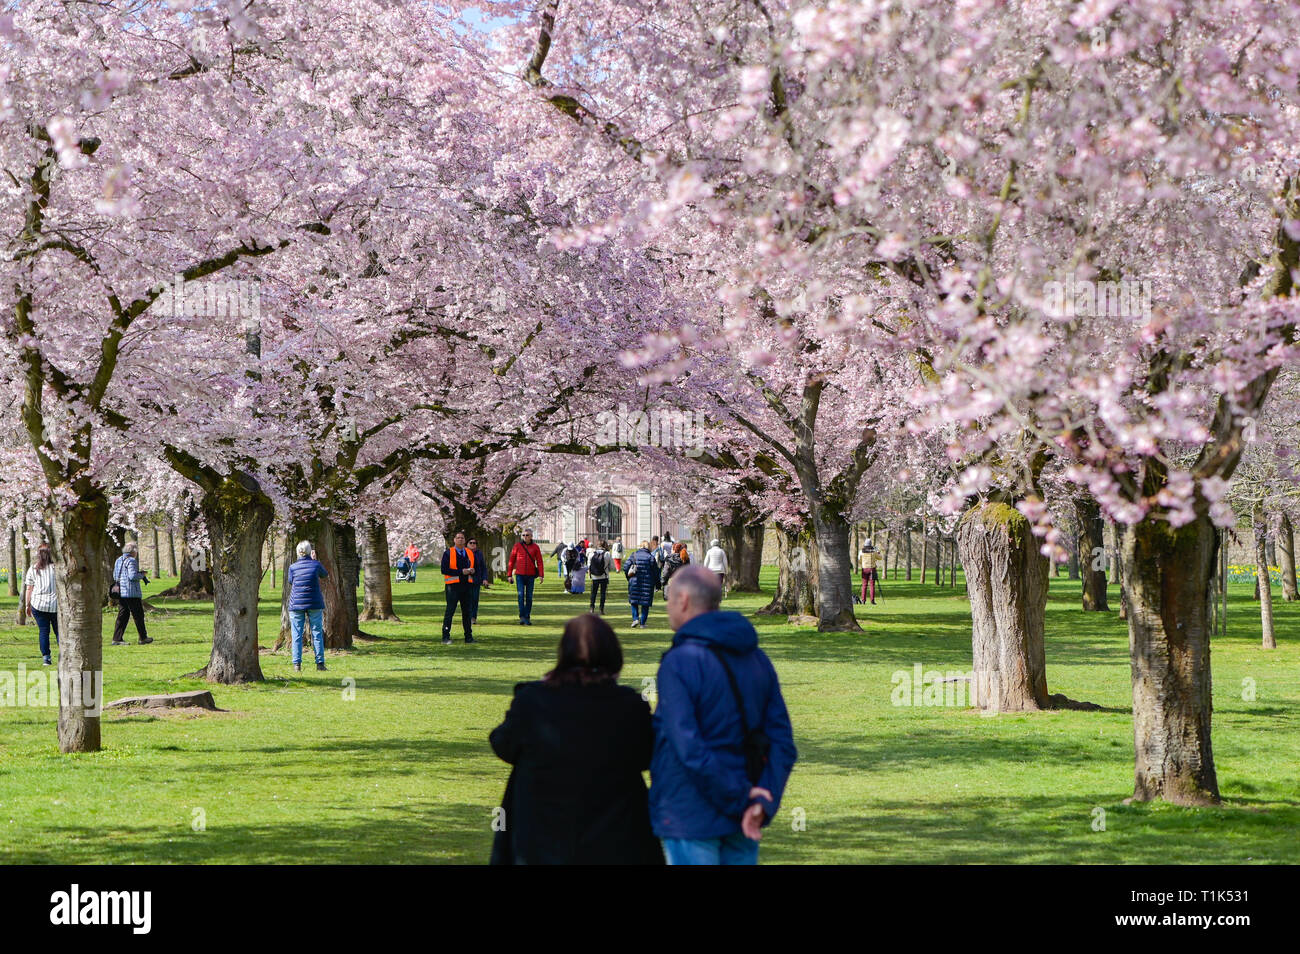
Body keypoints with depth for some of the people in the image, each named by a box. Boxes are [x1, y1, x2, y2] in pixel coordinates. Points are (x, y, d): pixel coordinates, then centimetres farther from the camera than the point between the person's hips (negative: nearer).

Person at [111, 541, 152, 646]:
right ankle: (143, 638, 9)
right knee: (138, 615, 2)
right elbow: (133, 576, -22)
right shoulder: (131, 561, -13)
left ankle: (117, 639, 1)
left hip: (120, 592, 8)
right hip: (131, 592, -8)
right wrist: (142, 575, -3)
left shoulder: (118, 560, 14)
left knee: (123, 615, 8)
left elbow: (115, 576, 19)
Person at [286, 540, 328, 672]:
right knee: (317, 634, 6)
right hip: (314, 604, 0)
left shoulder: (293, 567, -4)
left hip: (296, 604, 0)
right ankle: (320, 663, 3)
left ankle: (297, 664, -1)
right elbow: (325, 574, 15)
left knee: (297, 635, 4)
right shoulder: (316, 565, -5)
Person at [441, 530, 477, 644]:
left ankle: (468, 637, 16)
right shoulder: (448, 553, -3)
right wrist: (461, 572, -17)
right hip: (453, 585, -5)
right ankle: (445, 637, -6)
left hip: (466, 585, 5)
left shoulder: (470, 553, 14)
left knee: (466, 611, 10)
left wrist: (472, 570, -3)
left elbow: (476, 566, 23)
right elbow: (444, 570, -11)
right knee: (450, 611, -8)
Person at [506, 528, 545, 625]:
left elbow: (540, 562, -1)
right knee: (521, 595, -15)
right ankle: (522, 617, -15)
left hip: (530, 576, 1)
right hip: (519, 575, -1)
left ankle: (527, 618, 13)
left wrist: (541, 575, -12)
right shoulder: (517, 546, 1)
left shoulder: (535, 547, 2)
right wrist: (509, 575, 1)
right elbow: (511, 561, 4)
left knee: (529, 597, 4)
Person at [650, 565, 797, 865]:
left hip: (691, 818, -7)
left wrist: (739, 797, -15)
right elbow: (782, 742, 3)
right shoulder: (757, 659, 9)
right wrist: (762, 802, -7)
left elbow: (689, 749, -22)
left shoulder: (679, 663, -14)